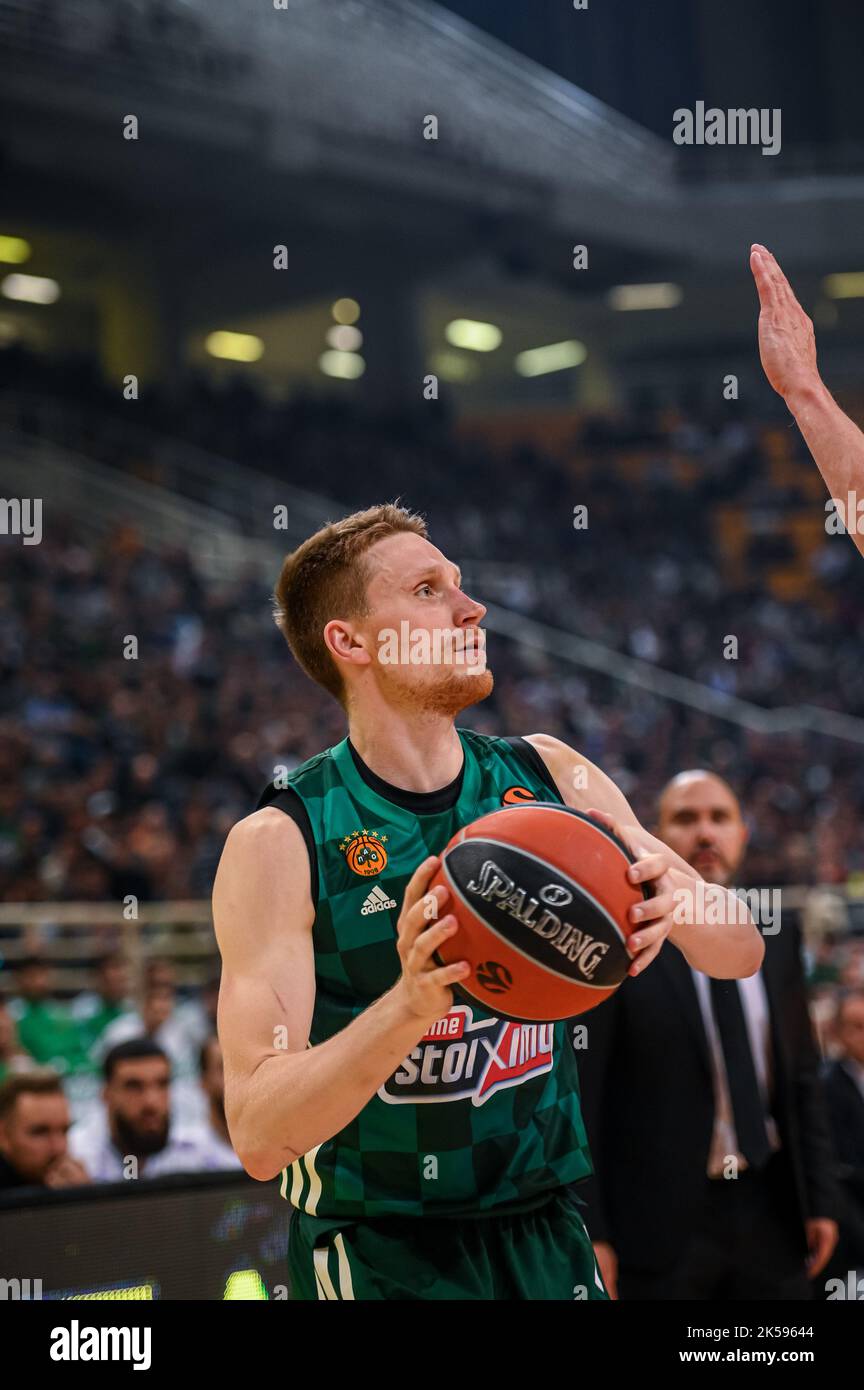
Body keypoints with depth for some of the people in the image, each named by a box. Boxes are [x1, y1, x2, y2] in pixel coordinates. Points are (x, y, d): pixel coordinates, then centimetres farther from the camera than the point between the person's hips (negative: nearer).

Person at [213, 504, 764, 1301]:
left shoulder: (549, 779, -1)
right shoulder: (278, 843, -14)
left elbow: (742, 952, 4)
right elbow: (259, 1138, -21)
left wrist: (679, 901, -18)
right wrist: (410, 1005, -35)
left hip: (546, 1235, 4)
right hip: (379, 1256, -4)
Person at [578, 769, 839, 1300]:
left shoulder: (776, 935, 10)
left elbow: (802, 1074, 13)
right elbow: (580, 1091, -7)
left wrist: (821, 1197, 8)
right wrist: (589, 1232, -11)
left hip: (771, 1213, 4)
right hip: (663, 1218, -4)